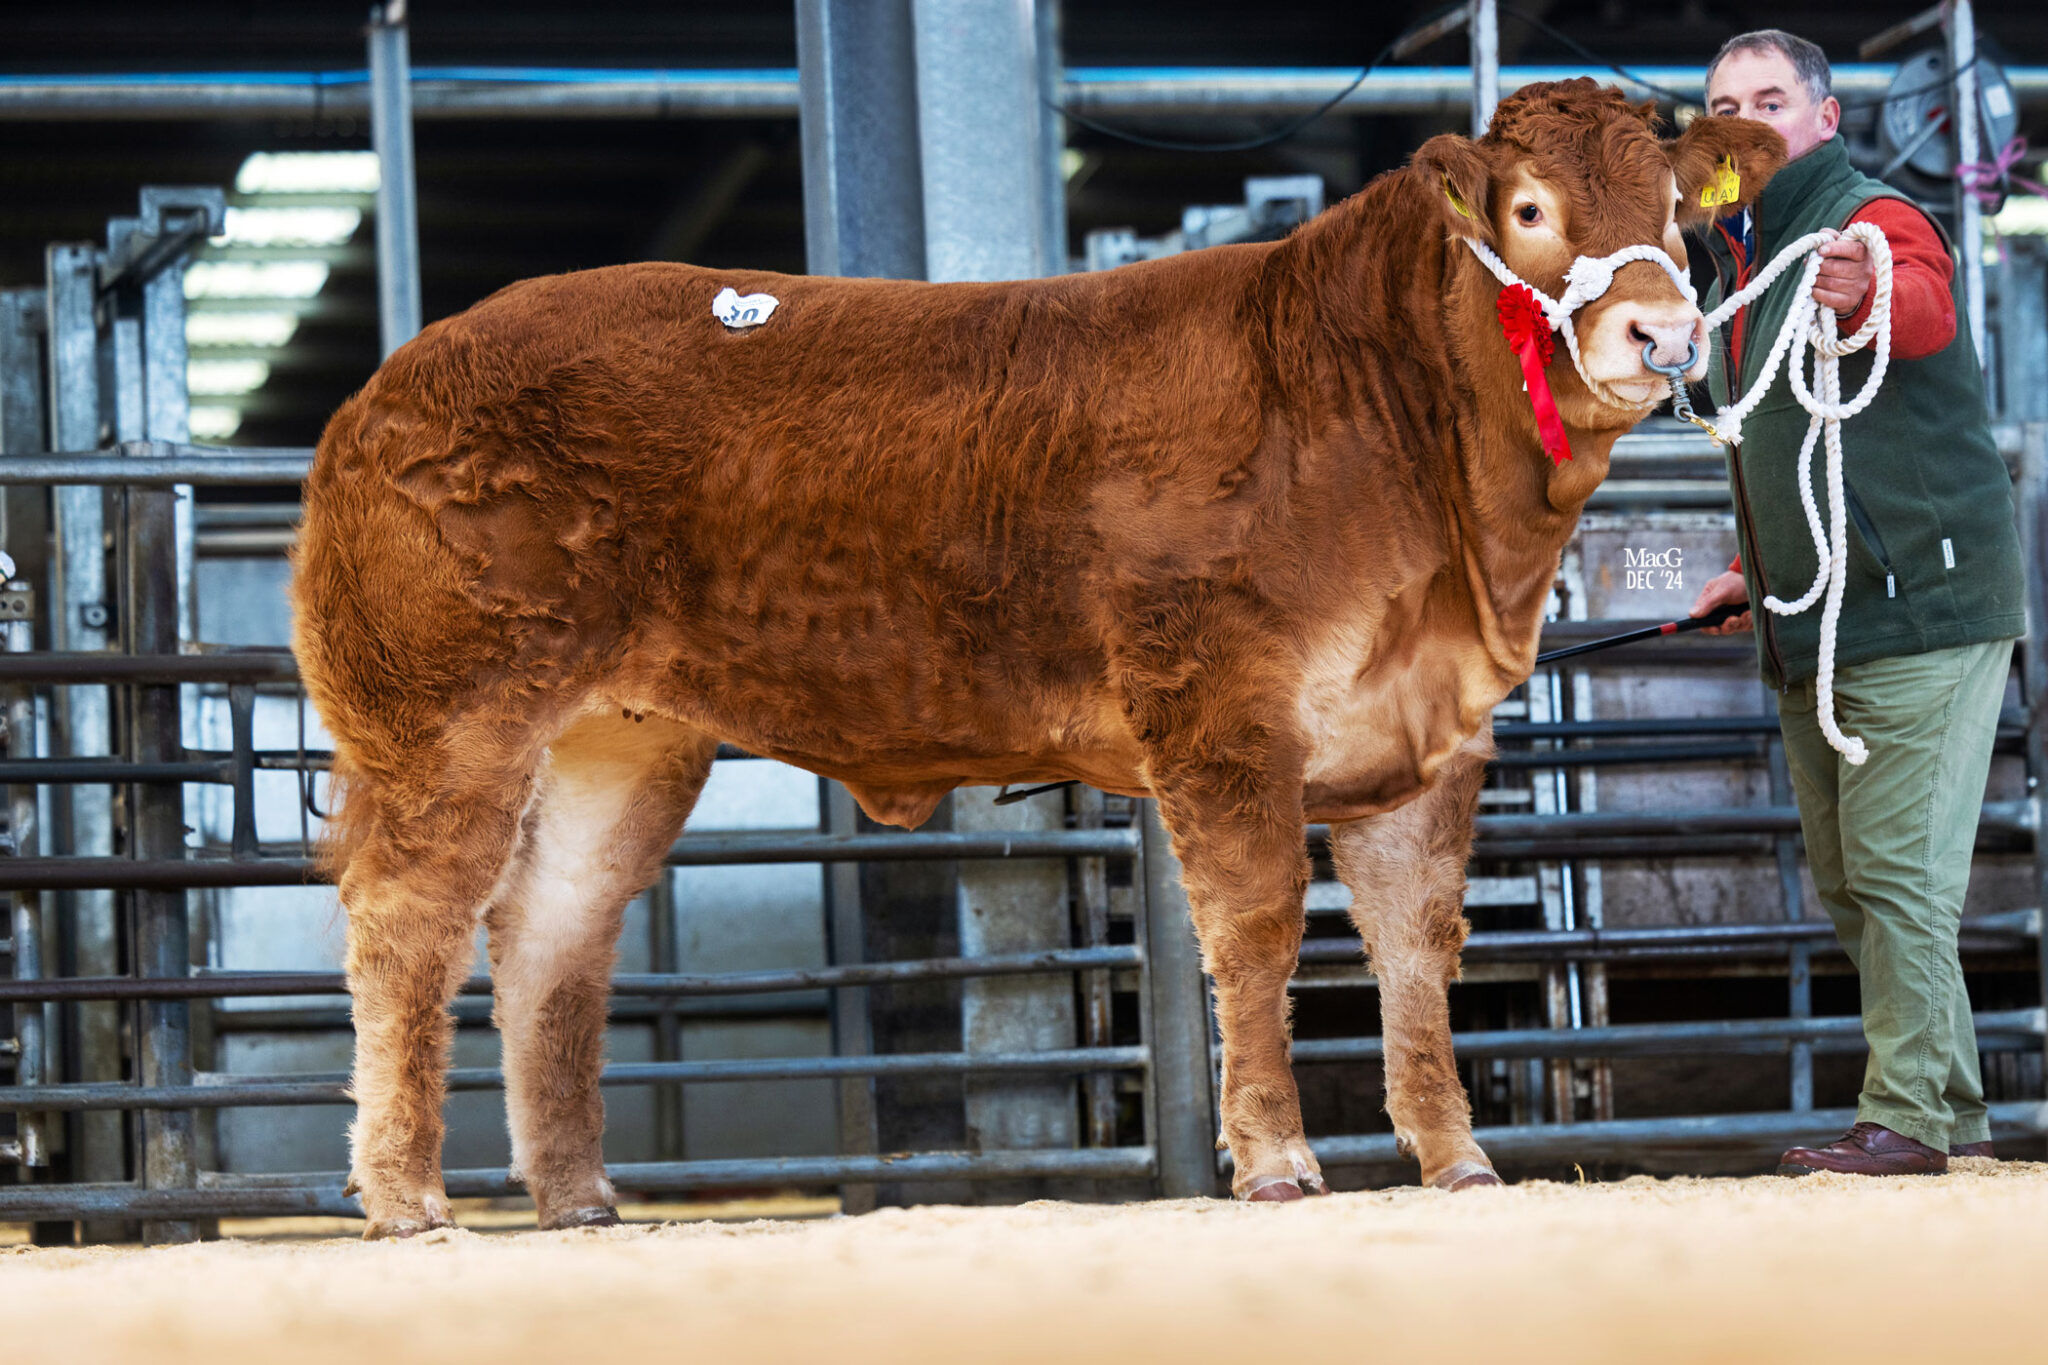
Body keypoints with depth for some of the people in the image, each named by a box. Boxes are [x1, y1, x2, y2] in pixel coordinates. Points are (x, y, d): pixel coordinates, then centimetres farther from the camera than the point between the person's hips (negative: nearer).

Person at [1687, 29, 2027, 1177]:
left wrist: (1867, 293, -59)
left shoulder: (1875, 222, -10)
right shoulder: (1743, 257, 17)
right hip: (1812, 631, 10)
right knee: (1850, 885, 12)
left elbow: (1925, 308, -37)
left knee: (1899, 869, -13)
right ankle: (1953, 1113, 19)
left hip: (1922, 604, -9)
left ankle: (1906, 1119, -12)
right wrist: (1763, 570, 22)